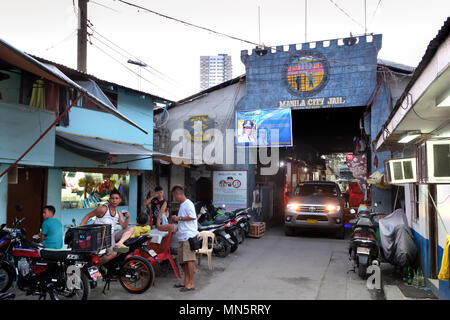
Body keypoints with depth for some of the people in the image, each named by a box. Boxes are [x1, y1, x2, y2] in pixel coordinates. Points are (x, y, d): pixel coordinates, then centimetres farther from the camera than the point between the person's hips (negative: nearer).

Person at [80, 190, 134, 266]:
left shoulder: (119, 213, 12)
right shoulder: (103, 209, -7)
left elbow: (124, 227, 7)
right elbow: (88, 216, -1)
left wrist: (127, 218, -11)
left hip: (112, 234, 7)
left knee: (131, 229, -4)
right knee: (113, 253, -29)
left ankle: (119, 244, -28)